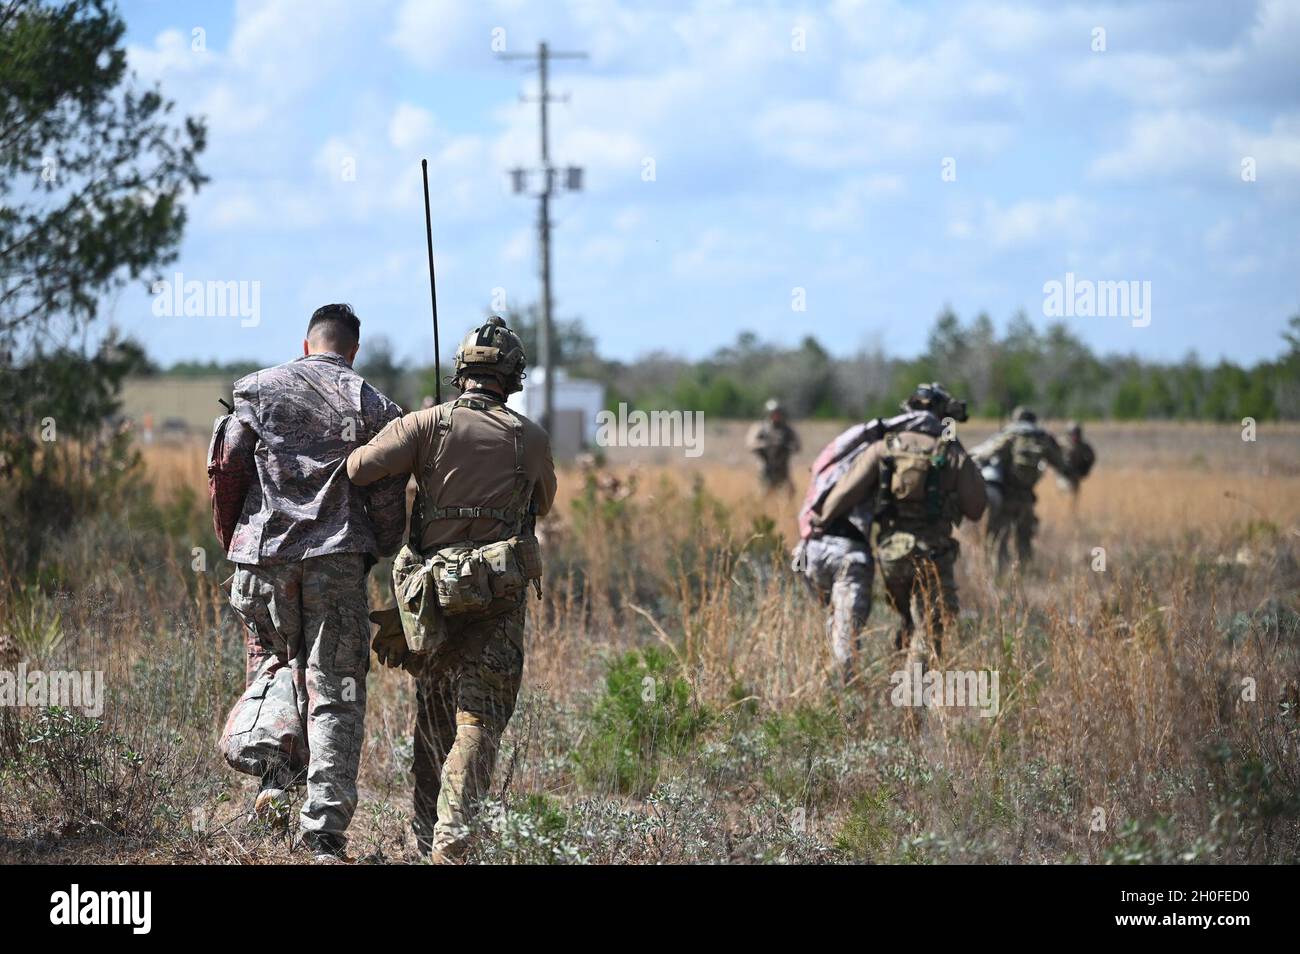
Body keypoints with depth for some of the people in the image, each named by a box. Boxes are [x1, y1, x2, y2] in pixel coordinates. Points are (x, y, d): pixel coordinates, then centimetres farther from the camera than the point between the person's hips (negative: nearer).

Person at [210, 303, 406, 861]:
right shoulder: (371, 405, 5)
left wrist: (230, 536, 14)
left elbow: (226, 464, 0)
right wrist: (385, 554, 17)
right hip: (337, 556, -1)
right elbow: (386, 495, 1)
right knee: (336, 688, 3)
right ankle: (325, 826, -4)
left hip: (264, 550, 1)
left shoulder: (258, 390, 7)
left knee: (275, 661, 20)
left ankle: (273, 766, -8)